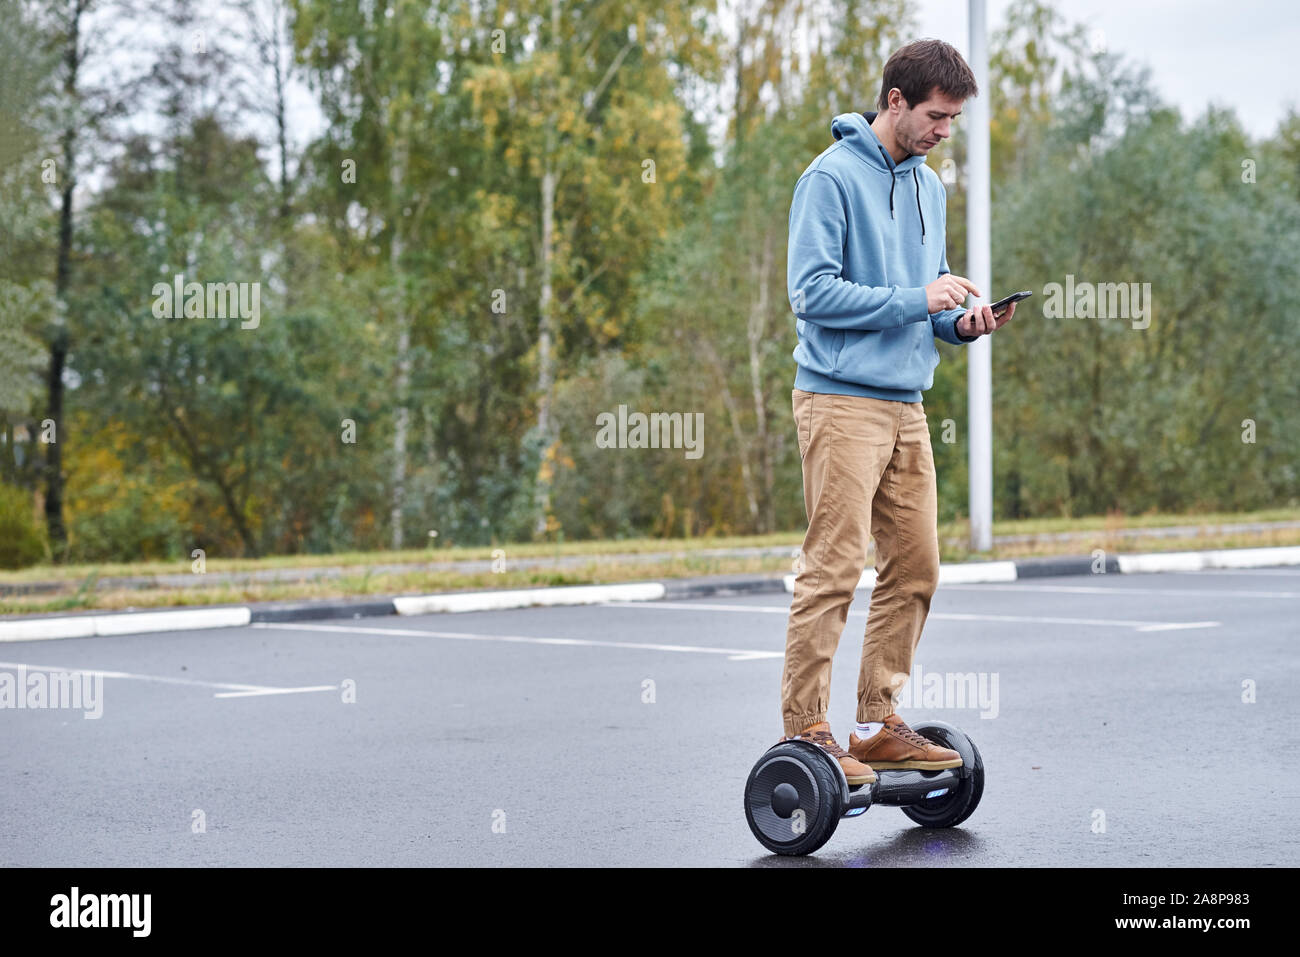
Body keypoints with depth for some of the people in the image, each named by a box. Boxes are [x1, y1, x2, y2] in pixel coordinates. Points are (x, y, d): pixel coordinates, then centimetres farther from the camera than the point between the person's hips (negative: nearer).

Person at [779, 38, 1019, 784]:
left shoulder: (930, 187, 17)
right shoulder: (833, 177, -8)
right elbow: (812, 291, -15)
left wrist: (962, 322, 2)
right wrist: (917, 300, -17)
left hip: (906, 404, 8)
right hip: (841, 400, -8)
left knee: (916, 568, 7)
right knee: (835, 570, -10)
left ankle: (880, 724, 17)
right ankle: (805, 732, -4)